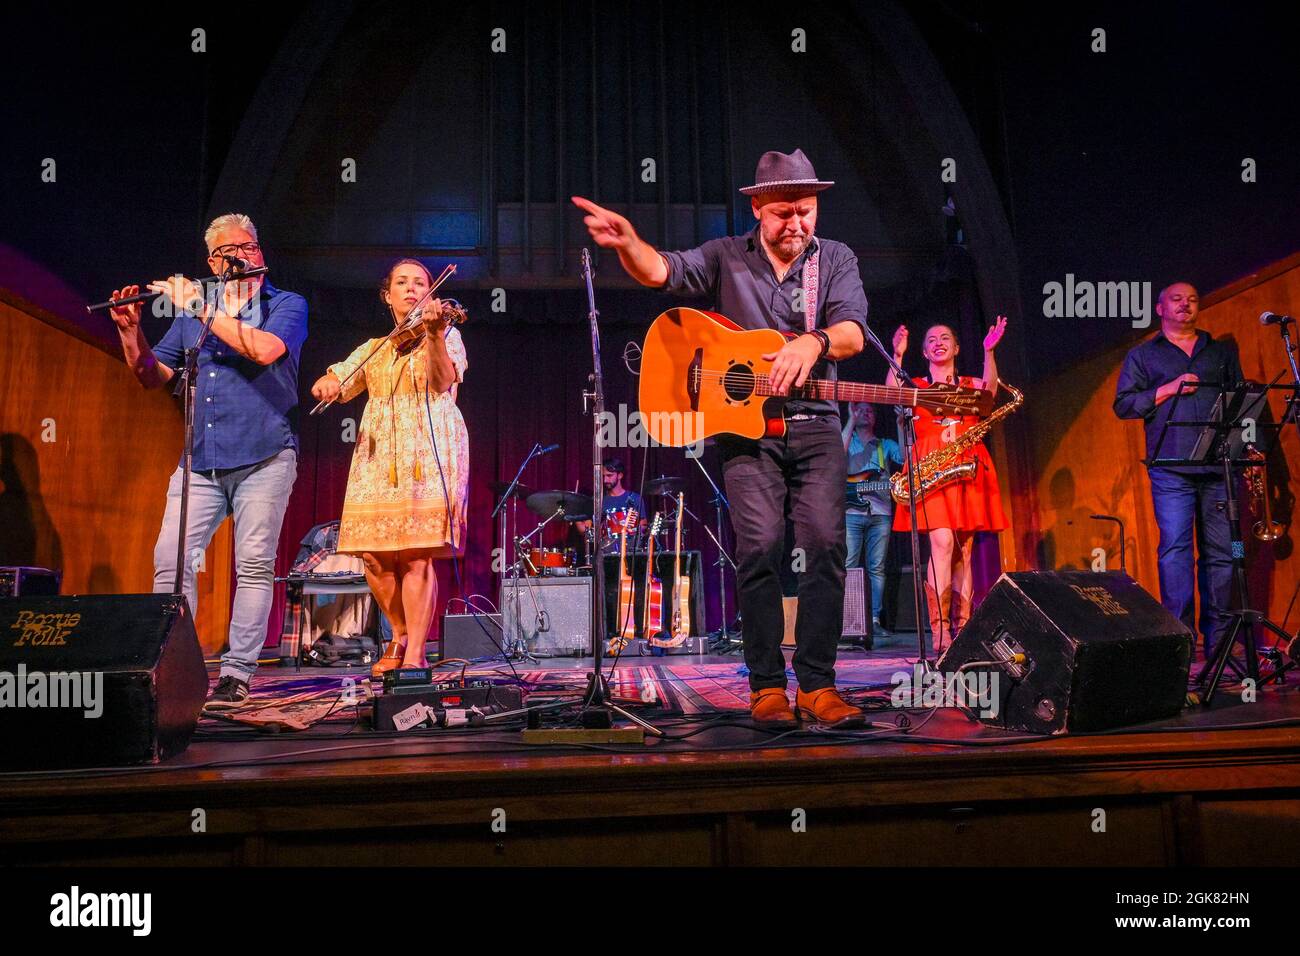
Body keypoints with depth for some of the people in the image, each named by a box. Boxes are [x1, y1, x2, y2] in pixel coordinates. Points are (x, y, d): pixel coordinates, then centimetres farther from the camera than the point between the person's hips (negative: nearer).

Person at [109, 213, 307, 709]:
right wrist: (130, 330, 1)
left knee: (254, 565, -5)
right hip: (201, 459, 4)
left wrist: (201, 309, -12)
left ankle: (237, 674, 0)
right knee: (170, 559, -3)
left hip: (264, 457, -4)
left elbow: (265, 350, -17)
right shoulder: (191, 311, 18)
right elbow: (152, 376, 18)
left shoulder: (287, 305, 5)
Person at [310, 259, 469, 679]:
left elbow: (443, 382, -9)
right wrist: (326, 383, -8)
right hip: (378, 458, 4)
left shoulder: (446, 335, 10)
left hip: (428, 454, -4)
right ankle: (400, 635, 20)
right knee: (374, 555, -3)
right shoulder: (373, 349, 23)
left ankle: (414, 655, -7)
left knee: (416, 555, -13)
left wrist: (435, 334, -25)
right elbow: (333, 384, 16)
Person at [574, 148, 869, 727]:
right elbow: (660, 271, -8)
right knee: (760, 546, -11)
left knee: (826, 543, -10)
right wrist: (627, 242, -29)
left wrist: (813, 341, -29)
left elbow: (853, 333, -7)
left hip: (815, 424, 1)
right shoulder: (726, 257, 8)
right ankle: (766, 686, -2)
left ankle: (816, 685, -2)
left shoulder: (836, 260, 10)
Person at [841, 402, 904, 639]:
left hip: (880, 514, 2)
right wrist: (851, 420, -6)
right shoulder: (846, 440, 14)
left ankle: (874, 620, 5)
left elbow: (905, 457, 1)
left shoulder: (886, 445, 19)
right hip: (851, 512, -2)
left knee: (877, 568, 2)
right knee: (848, 568, -6)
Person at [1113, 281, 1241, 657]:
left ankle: (1218, 639, 7)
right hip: (1172, 469, -2)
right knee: (1175, 548, -11)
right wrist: (1169, 389, -7)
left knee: (1221, 551, 1)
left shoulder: (1223, 351, 22)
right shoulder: (1142, 355, 15)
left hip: (1221, 467, 3)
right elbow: (1123, 404, 5)